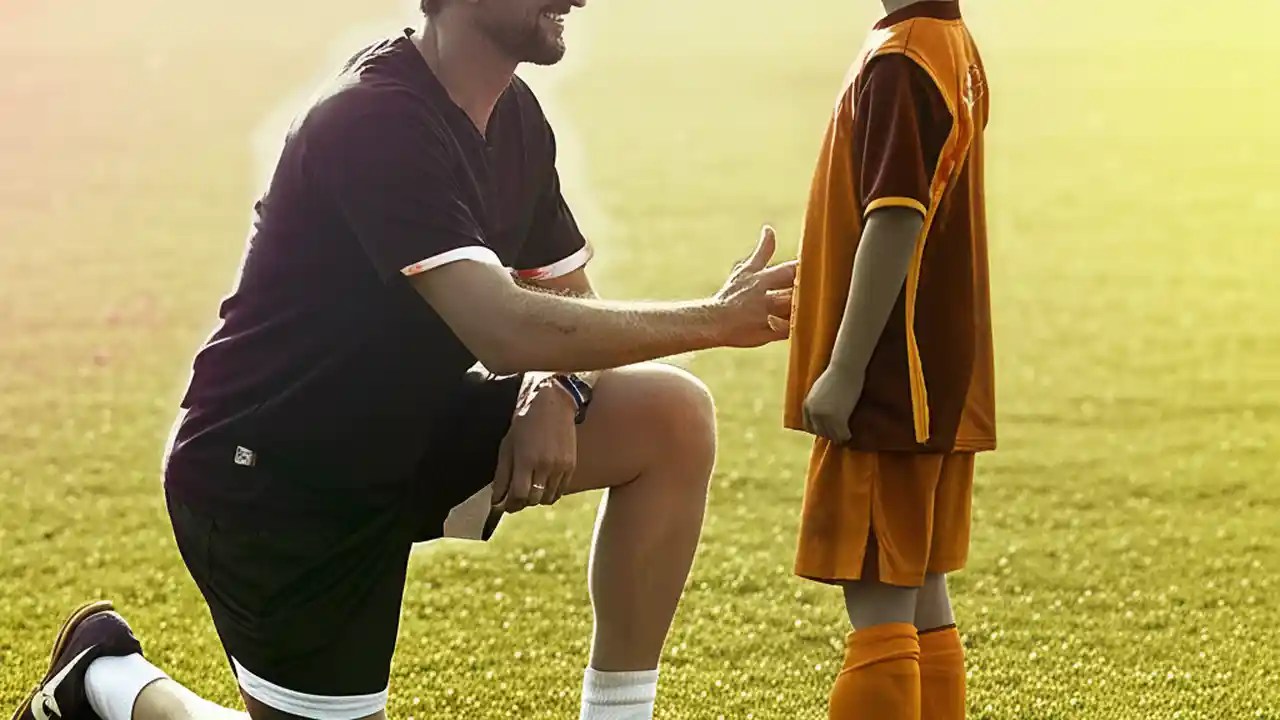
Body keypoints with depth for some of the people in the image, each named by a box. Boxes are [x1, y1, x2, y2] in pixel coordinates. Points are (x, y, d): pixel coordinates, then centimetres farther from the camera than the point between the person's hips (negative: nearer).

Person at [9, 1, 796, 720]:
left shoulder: (515, 117, 1)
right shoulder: (376, 121, -26)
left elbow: (569, 309, 9)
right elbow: (505, 331, -36)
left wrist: (556, 395, -14)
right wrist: (715, 320, -31)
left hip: (405, 438, 8)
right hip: (269, 475, -8)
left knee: (672, 416, -10)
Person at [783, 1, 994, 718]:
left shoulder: (899, 61, -16)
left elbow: (894, 224, -22)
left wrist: (843, 372, -19)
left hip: (892, 385, -10)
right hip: (943, 382, 10)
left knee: (877, 601, -6)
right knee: (921, 598, 13)